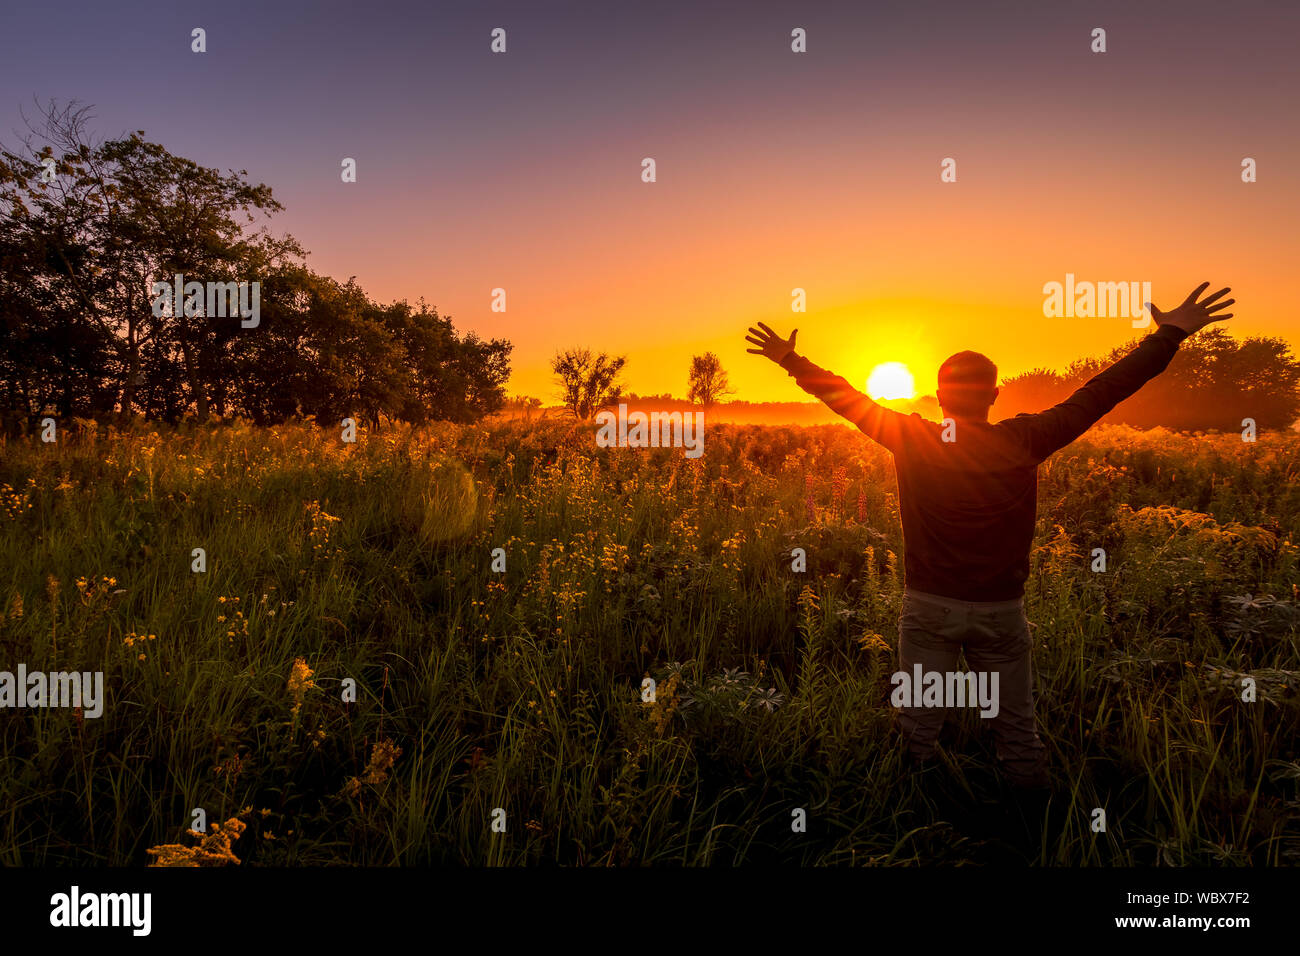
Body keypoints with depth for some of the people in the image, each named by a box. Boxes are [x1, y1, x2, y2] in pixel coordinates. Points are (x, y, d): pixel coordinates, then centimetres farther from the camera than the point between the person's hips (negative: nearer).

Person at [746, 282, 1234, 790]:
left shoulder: (910, 439, -7)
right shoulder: (1026, 442, -8)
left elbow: (848, 398, 3)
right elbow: (1100, 393, -1)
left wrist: (792, 360, 16)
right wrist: (1169, 335, 8)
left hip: (927, 608, 0)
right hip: (1001, 612, 0)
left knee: (918, 726, 10)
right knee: (1016, 726, 14)